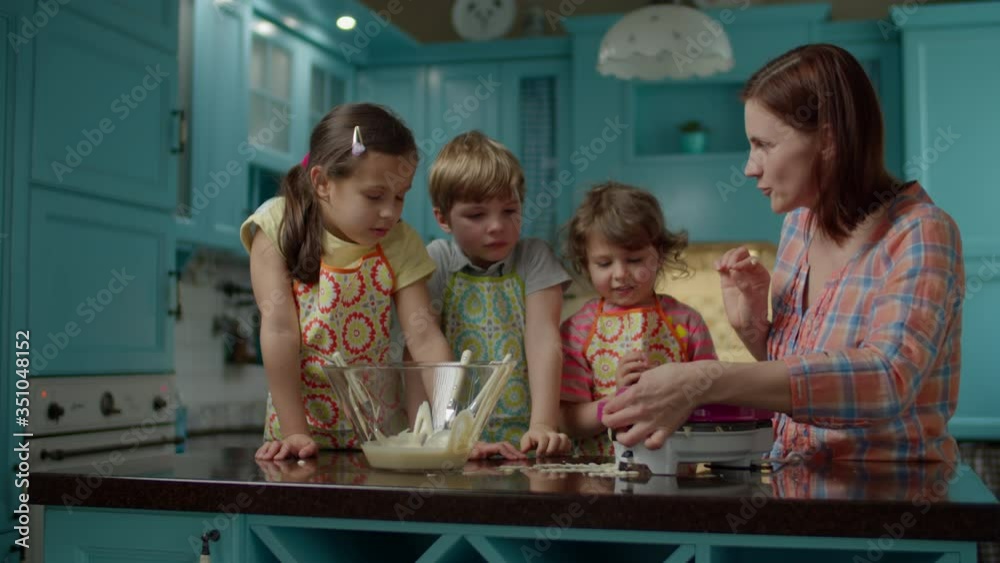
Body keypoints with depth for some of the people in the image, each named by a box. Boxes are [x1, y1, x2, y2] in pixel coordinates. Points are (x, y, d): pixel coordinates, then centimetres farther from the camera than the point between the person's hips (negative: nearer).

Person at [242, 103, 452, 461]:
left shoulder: (398, 245, -1)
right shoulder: (278, 227, -7)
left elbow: (424, 338, -7)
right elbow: (279, 329, -13)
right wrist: (294, 432, -18)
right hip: (301, 432, -1)